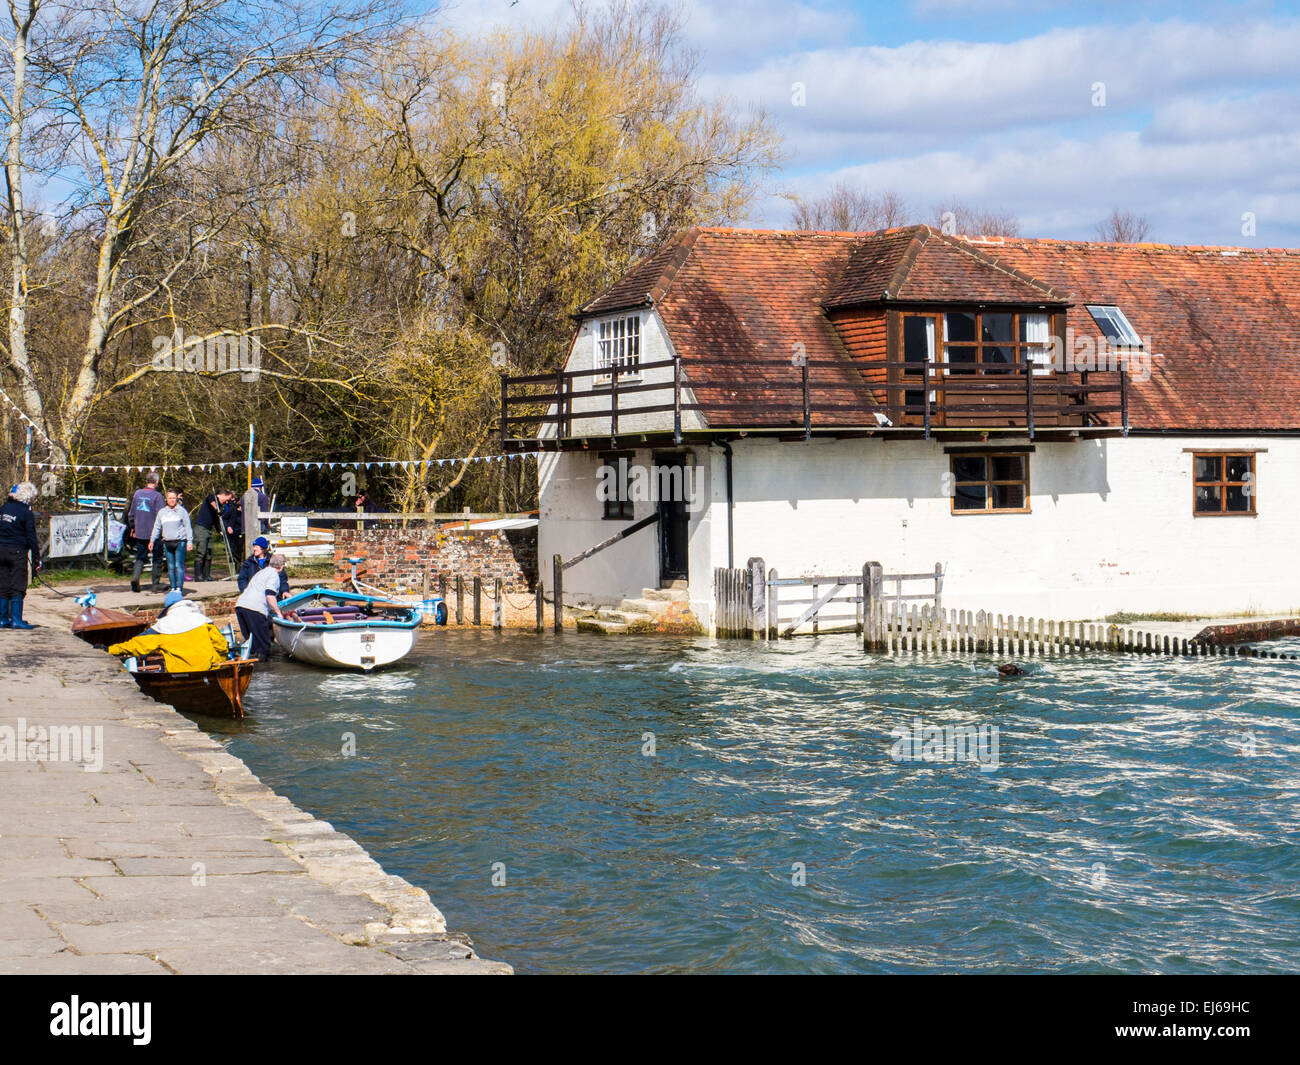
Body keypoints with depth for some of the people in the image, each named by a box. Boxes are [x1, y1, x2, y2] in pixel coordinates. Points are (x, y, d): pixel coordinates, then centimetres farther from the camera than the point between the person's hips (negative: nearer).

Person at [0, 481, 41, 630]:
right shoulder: (27, 513, -9)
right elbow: (31, 538, -10)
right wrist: (36, 559, -6)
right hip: (17, 552, -5)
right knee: (18, 587, -2)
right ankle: (16, 619, -5)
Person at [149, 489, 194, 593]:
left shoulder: (182, 511, 3)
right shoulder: (161, 512, 13)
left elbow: (188, 527, 2)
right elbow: (157, 527, 18)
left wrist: (190, 541, -4)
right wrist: (152, 540, 11)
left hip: (180, 542, -4)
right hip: (167, 542, 4)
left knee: (179, 565, -9)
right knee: (170, 567, 5)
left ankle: (179, 588, -9)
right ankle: (173, 587, 11)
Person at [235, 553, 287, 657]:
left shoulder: (261, 572, 30)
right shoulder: (274, 575, 1)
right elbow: (270, 596, -13)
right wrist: (278, 613, -3)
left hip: (240, 605, 8)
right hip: (255, 608, -8)